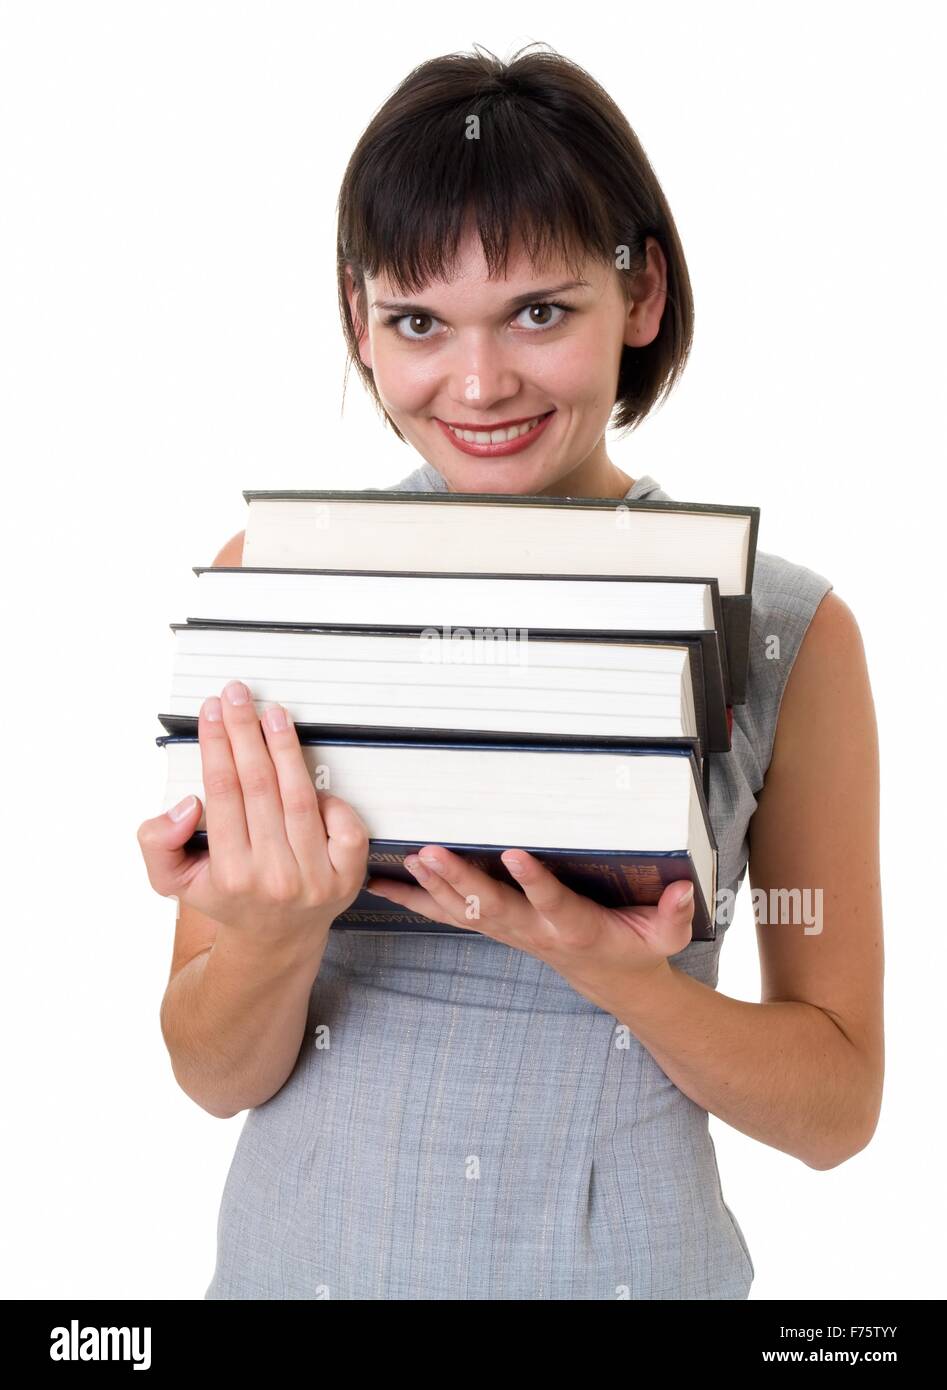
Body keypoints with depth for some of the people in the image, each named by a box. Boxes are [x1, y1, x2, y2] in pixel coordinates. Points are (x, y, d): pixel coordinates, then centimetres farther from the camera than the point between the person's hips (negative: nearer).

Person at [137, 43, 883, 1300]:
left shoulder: (786, 628, -11)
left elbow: (837, 1106, -5)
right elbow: (216, 1078, -5)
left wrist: (617, 980, -22)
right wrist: (271, 940, -25)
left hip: (628, 1253, -1)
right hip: (301, 1249, 1)